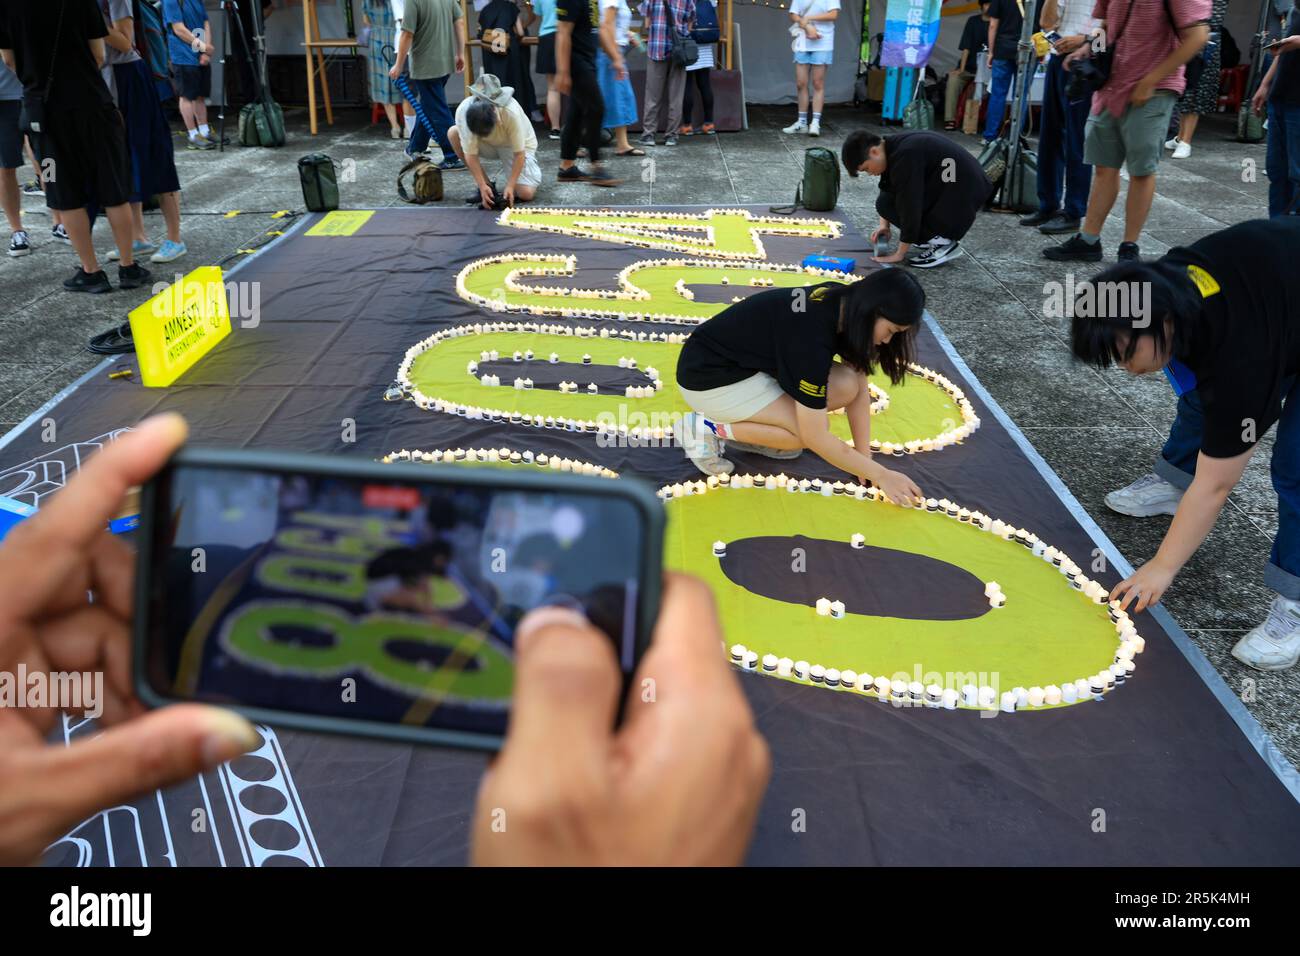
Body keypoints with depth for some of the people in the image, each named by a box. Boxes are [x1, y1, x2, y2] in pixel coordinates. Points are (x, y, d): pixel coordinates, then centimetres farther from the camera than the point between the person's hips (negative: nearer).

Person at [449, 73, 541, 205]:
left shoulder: (511, 112, -37)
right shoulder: (463, 111, -31)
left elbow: (519, 154, -28)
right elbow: (470, 154, -25)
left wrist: (510, 186, -33)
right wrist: (482, 186, -32)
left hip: (517, 146, -3)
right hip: (491, 145, 4)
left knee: (525, 194, -24)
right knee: (454, 133, -23)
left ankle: (533, 172, 14)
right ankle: (487, 184, -9)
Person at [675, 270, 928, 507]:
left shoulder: (845, 304, -8)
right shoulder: (811, 334, -32)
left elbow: (858, 389, -1)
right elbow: (816, 438, -27)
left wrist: (864, 455, -7)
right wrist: (880, 475, -19)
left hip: (751, 361, 9)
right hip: (709, 377, -9)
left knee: (846, 386, -8)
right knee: (813, 428, -20)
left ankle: (744, 424, 4)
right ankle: (705, 426, -8)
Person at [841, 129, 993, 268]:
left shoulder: (905, 157, -26)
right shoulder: (892, 146, 3)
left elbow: (909, 206, -24)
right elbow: (887, 188, 17)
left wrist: (899, 254, -17)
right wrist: (884, 224, 8)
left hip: (964, 193, -10)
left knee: (887, 203, -13)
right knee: (887, 200, 8)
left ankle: (943, 243, -8)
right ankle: (935, 236, 11)